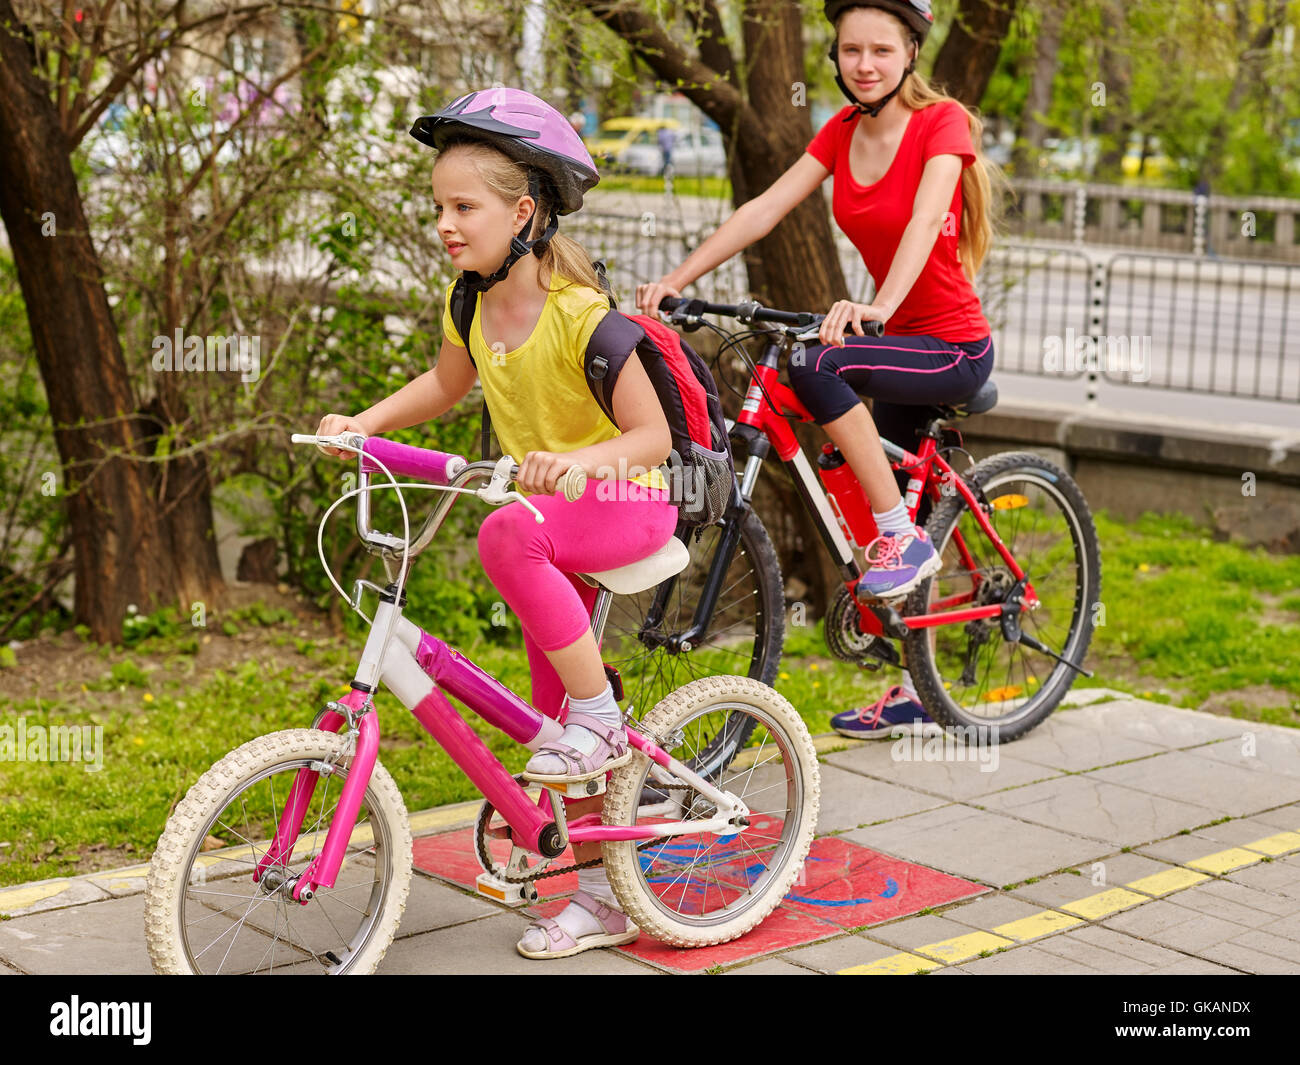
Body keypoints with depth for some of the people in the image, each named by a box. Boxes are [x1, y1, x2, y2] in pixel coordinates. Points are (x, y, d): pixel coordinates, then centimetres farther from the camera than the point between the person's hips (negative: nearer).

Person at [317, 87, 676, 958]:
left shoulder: (581, 315, -23)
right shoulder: (471, 306, -1)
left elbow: (653, 435, -23)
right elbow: (445, 385, 19)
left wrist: (577, 461, -41)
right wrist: (362, 421, 5)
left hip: (625, 501, -7)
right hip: (551, 516, 8)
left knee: (506, 534, -38)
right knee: (555, 707, 8)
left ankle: (601, 716, -21)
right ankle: (601, 897, 22)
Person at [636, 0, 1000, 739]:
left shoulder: (941, 123, -15)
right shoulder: (845, 130, 3)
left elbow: (925, 220, -33)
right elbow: (766, 209, -4)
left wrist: (878, 308, -50)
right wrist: (676, 279, -16)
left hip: (954, 348, -7)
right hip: (900, 344, 7)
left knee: (817, 364, -32)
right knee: (881, 528, 12)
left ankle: (905, 537, -20)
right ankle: (911, 696, 26)